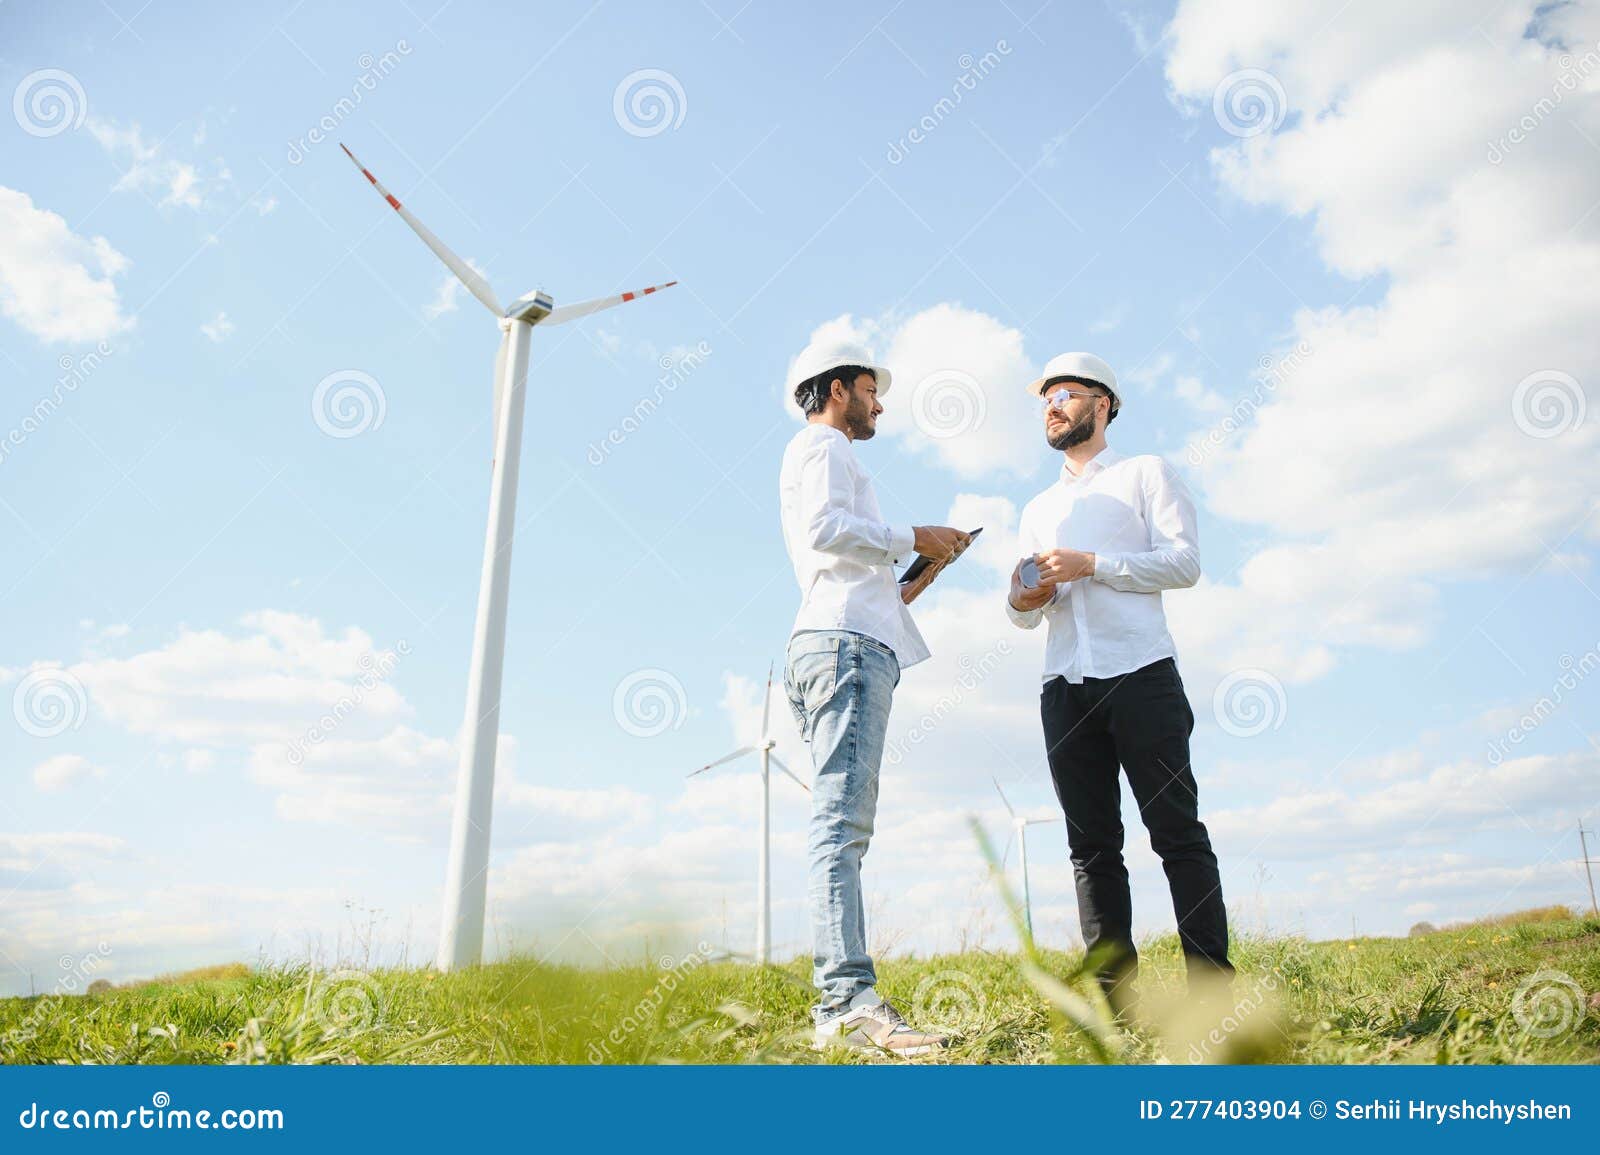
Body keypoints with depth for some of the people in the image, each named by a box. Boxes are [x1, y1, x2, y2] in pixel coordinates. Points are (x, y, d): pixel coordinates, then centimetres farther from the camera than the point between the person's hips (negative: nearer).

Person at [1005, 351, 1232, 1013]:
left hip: (1140, 676, -5)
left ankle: (1211, 984, 0)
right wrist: (1022, 600, -1)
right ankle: (1116, 997, 5)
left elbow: (1183, 562, -3)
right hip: (1065, 687, 5)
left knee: (1177, 832, -5)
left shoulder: (1146, 473, 11)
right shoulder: (1037, 510, 26)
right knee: (1092, 846, 2)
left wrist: (1091, 565, -11)